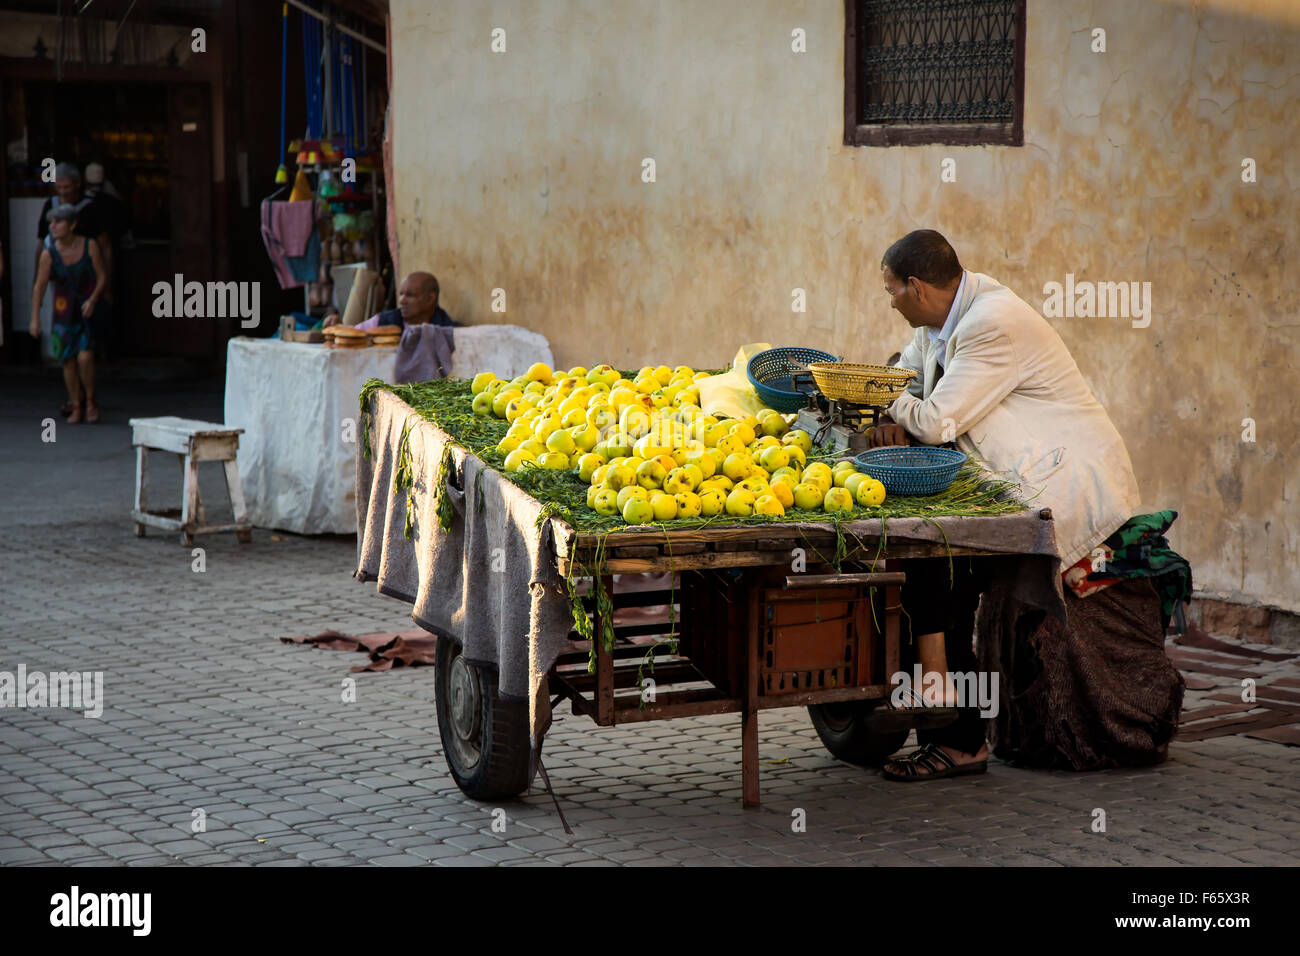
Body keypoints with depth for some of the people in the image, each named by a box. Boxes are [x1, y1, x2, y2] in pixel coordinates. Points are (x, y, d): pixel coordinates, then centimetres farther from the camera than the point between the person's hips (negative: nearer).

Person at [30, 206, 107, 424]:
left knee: (85, 357, -16)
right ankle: (76, 408, 17)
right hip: (64, 312, 2)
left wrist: (93, 300, -23)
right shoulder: (49, 254, -11)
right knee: (68, 360, 2)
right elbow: (39, 287, -11)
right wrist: (35, 319, -17)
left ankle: (91, 402, 5)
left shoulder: (90, 246, -12)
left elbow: (103, 276, -8)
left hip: (89, 308, -2)